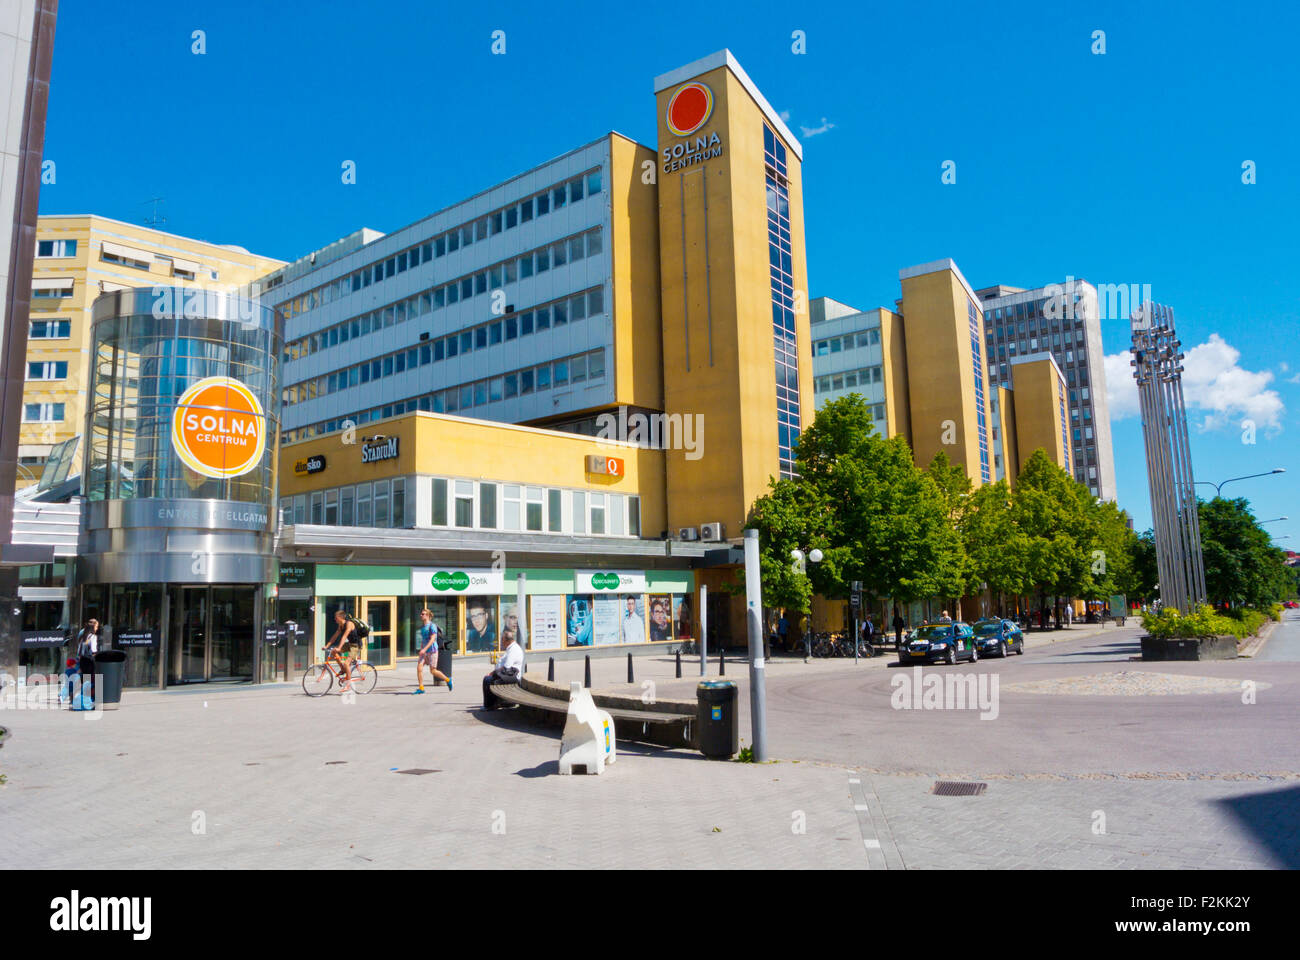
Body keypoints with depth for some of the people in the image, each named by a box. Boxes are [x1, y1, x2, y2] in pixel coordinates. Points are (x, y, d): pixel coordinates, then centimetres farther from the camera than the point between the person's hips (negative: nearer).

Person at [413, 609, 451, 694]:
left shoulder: (432, 626, -12)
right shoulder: (422, 626, 13)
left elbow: (432, 639, -20)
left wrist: (424, 649, -29)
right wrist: (421, 651, 21)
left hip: (432, 650, -7)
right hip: (424, 651, 7)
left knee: (433, 671, -2)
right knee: (419, 667, -9)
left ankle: (447, 679, 19)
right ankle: (421, 688, -4)